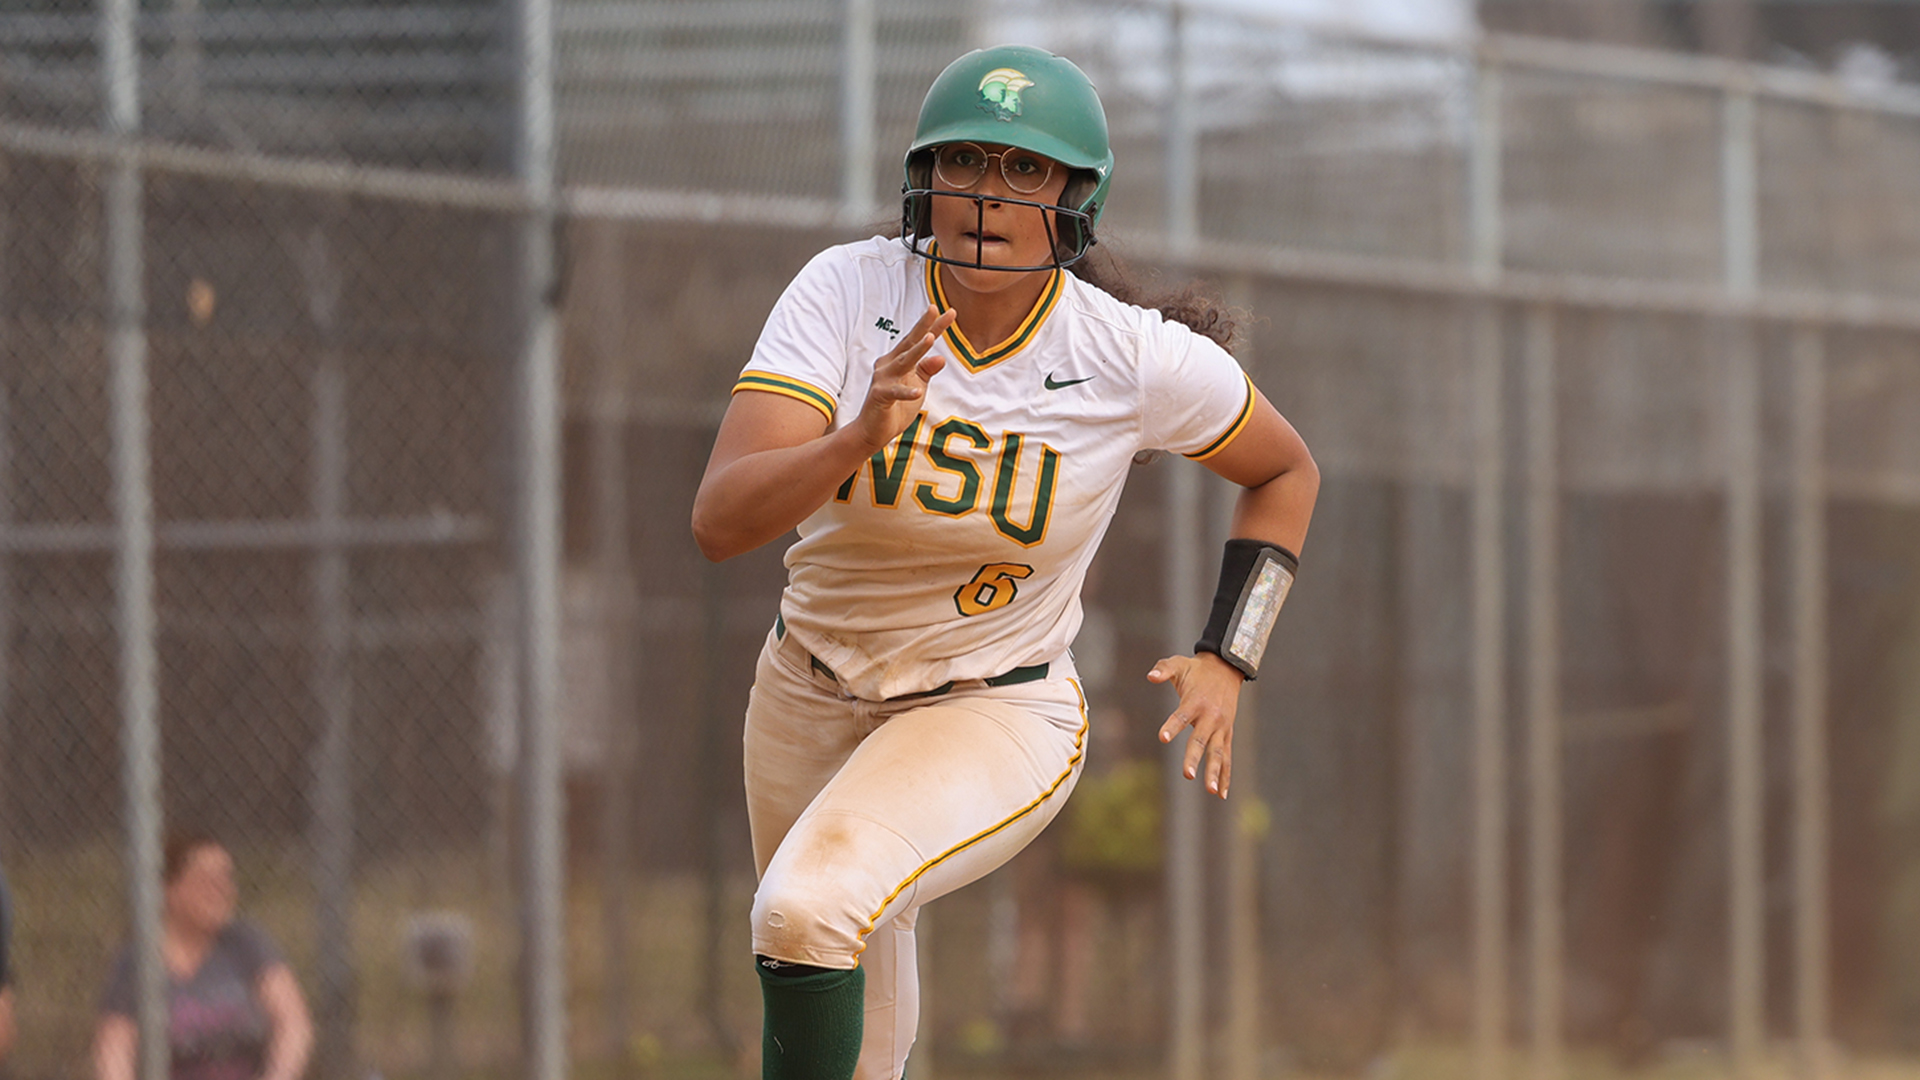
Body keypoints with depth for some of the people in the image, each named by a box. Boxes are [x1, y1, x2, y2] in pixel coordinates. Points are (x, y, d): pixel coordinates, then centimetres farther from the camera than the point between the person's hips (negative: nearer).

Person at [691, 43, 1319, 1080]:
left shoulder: (1141, 358, -19)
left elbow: (1284, 472, 3)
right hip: (812, 706, 3)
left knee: (809, 908, -30)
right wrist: (861, 439, -46)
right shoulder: (847, 290, -19)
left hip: (999, 721, -3)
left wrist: (1225, 663, -8)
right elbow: (720, 519, -28)